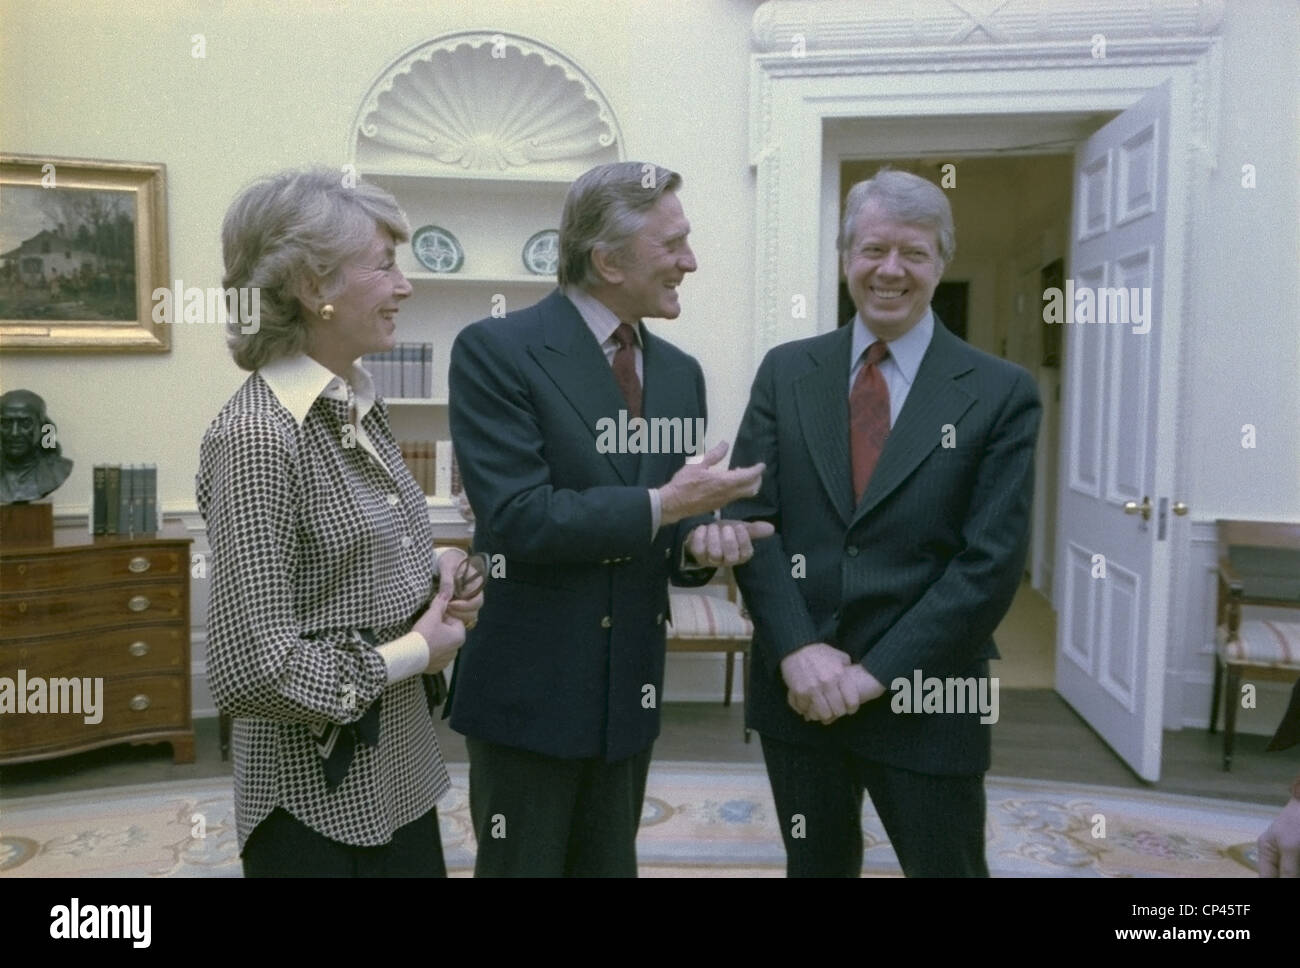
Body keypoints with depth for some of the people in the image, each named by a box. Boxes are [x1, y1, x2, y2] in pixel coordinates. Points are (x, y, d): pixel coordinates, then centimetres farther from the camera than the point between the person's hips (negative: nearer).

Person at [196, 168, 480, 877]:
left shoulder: (354, 406, 4)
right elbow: (249, 669, -25)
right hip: (319, 800, -7)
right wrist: (415, 652, -15)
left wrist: (430, 573, -2)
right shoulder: (259, 434, -22)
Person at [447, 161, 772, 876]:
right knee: (520, 865, 11)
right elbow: (516, 519, -22)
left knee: (609, 865, 20)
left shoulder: (680, 372, 7)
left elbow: (670, 524, 11)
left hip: (630, 691, 6)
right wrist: (658, 505, -19)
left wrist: (700, 541, -12)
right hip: (529, 687, -6)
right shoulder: (495, 351, -13)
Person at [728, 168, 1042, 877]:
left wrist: (879, 672, -14)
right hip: (797, 689, 3)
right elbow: (749, 515, -1)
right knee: (814, 867, 19)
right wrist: (798, 648, -13)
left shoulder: (1000, 393, -4)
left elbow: (990, 563, -10)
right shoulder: (787, 372, 4)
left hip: (925, 700, -2)